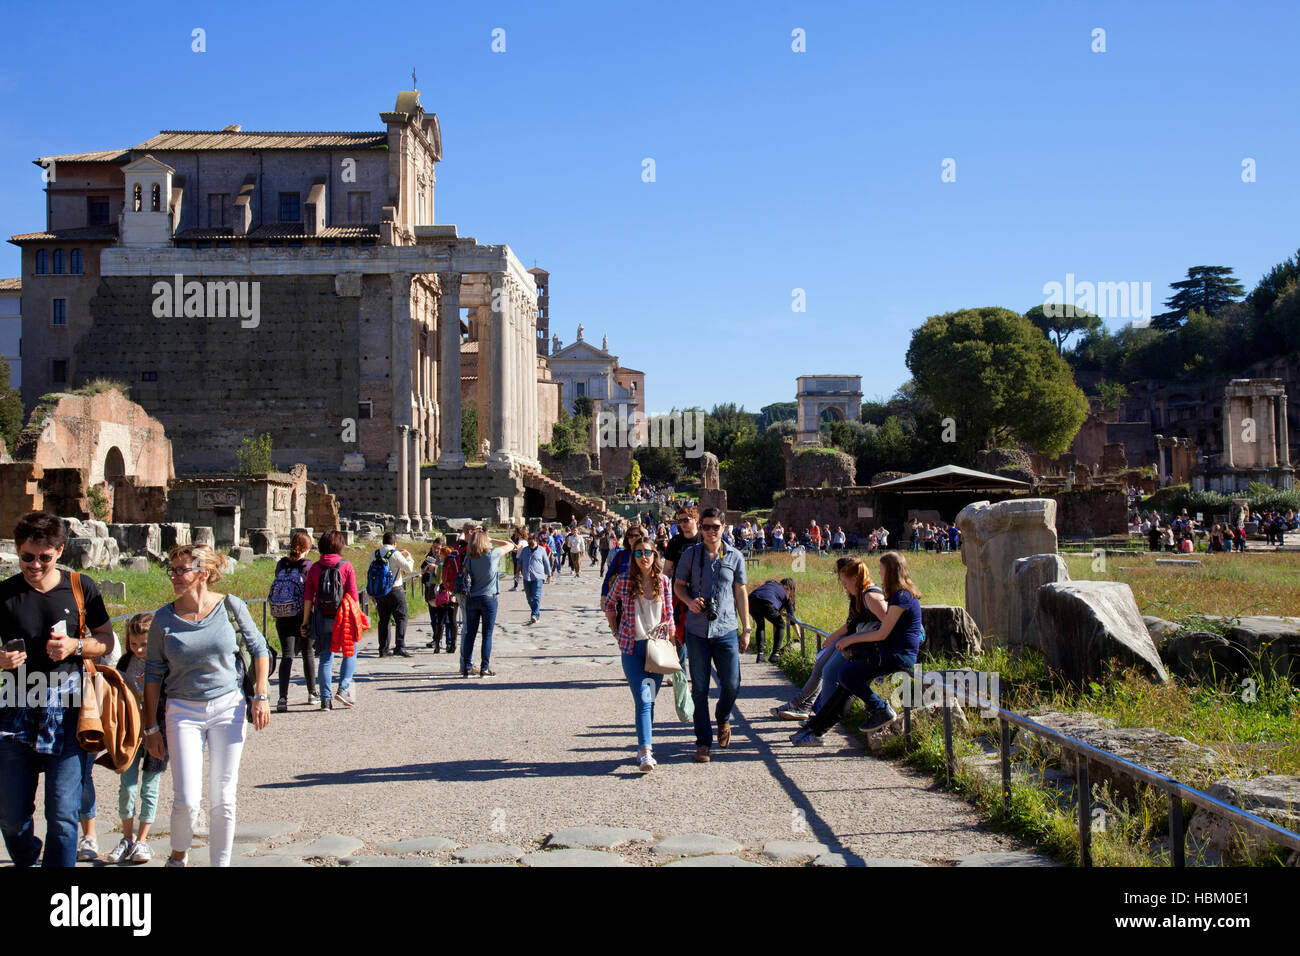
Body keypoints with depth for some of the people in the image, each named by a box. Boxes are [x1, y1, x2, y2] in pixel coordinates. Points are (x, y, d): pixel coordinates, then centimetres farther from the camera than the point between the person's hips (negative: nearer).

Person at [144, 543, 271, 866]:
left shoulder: (230, 607, -4)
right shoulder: (164, 618, -2)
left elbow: (259, 648, 8)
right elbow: (153, 674, 4)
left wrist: (261, 696, 1)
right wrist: (151, 727, 3)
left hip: (228, 707, 0)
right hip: (183, 712, 0)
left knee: (222, 800, 5)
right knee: (186, 801, -7)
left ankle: (221, 862, 20)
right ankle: (178, 856, 21)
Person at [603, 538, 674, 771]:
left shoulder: (664, 581, 2)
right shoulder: (625, 580, -4)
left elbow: (669, 615, 11)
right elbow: (608, 604, 13)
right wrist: (616, 632, 9)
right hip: (632, 648, -3)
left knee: (649, 701, 9)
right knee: (644, 699, -13)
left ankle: (644, 747, 22)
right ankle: (645, 753, -18)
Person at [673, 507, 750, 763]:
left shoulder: (734, 557, 5)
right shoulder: (690, 554, 3)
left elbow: (741, 593, 10)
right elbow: (678, 585, 12)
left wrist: (746, 629, 9)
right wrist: (689, 601, -10)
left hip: (726, 629, 0)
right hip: (697, 630, 0)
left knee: (731, 684, 0)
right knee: (700, 687, 2)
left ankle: (723, 719, 32)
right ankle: (703, 742, 12)